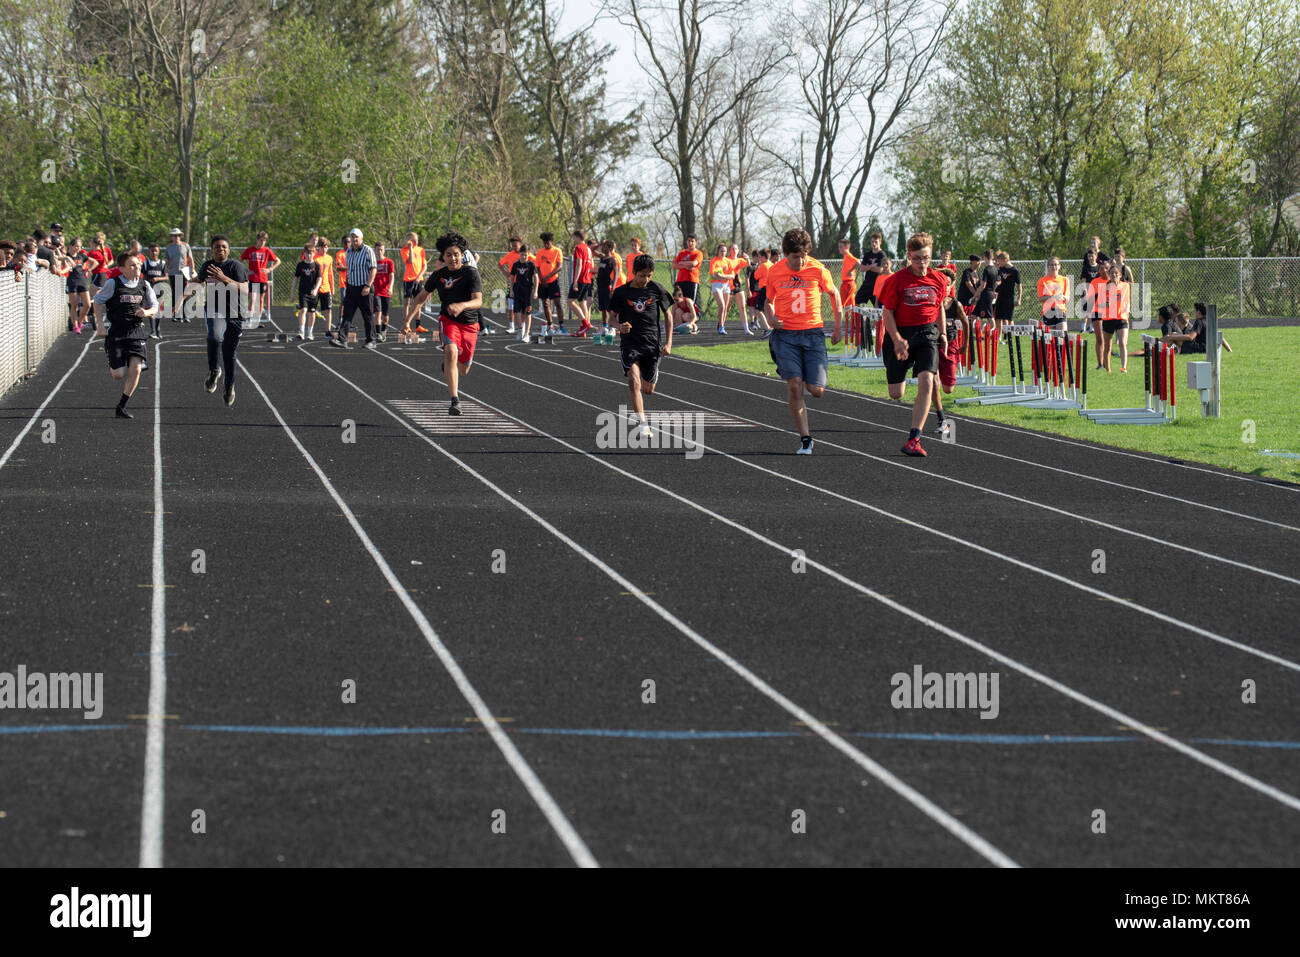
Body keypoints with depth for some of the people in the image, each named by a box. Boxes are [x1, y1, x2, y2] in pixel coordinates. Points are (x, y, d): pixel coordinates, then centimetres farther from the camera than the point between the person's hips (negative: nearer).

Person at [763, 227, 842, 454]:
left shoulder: (818, 270, -4)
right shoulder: (774, 272, 0)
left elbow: (834, 294, 13)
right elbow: (769, 300, 15)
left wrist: (838, 327, 12)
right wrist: (771, 317, -7)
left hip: (813, 333, 0)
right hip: (785, 335, 0)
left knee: (816, 391, -4)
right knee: (795, 387, -14)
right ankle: (805, 439, -5)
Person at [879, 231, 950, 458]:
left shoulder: (938, 280, 2)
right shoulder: (897, 280, -8)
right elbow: (888, 312, -5)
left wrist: (942, 334, 17)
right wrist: (897, 340, -16)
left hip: (927, 333, 1)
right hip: (902, 334, -1)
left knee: (926, 383, -20)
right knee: (896, 394, 5)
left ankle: (914, 439, -21)